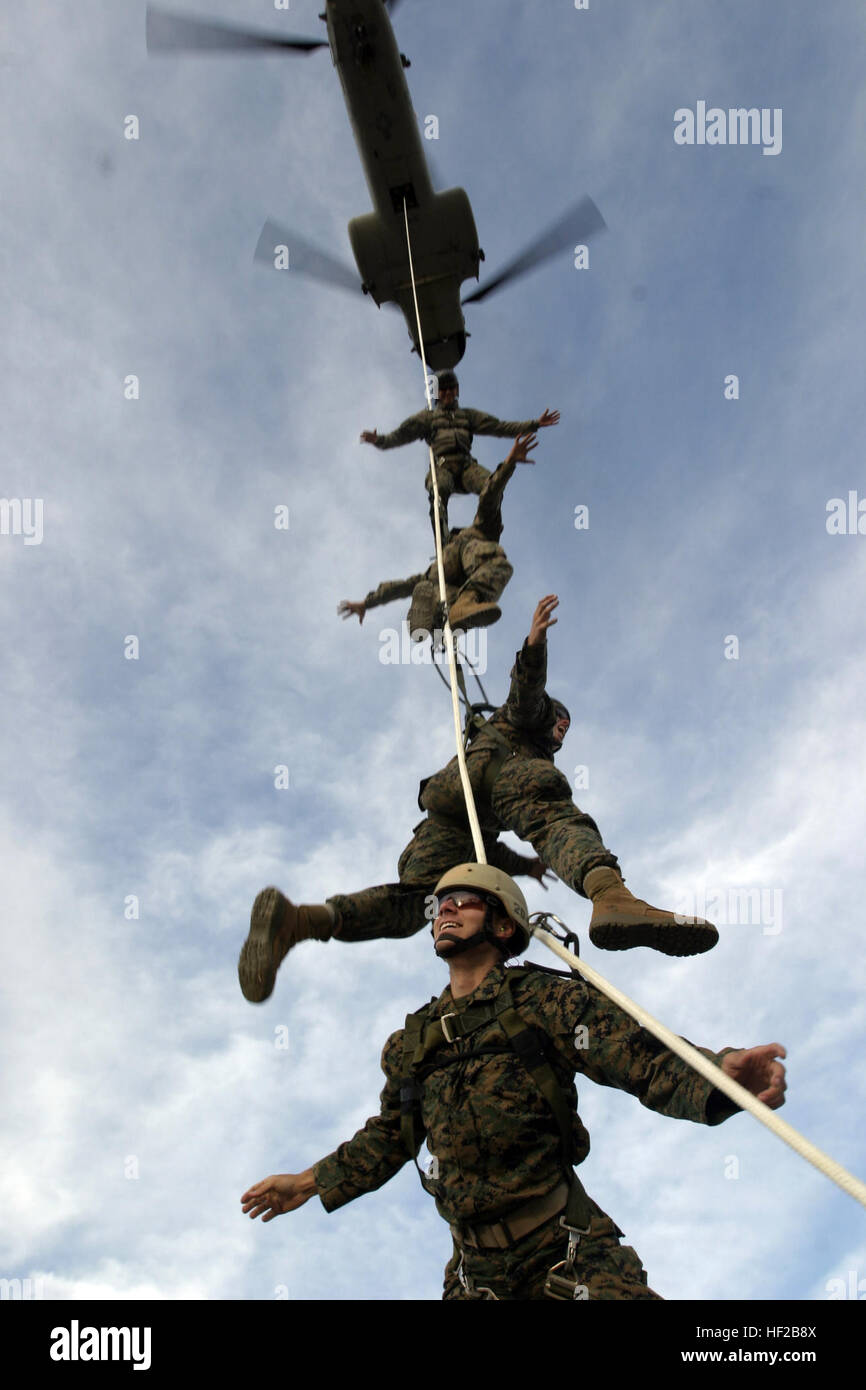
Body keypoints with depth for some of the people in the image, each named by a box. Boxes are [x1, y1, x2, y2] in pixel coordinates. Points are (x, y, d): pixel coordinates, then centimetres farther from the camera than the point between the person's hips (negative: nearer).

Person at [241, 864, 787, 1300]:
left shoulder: (545, 1001, -3)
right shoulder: (413, 1041, 12)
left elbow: (642, 1058, -15)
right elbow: (389, 1136, 27)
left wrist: (720, 1074, -35)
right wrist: (307, 1183, 29)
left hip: (569, 1256, -4)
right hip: (477, 1272, 5)